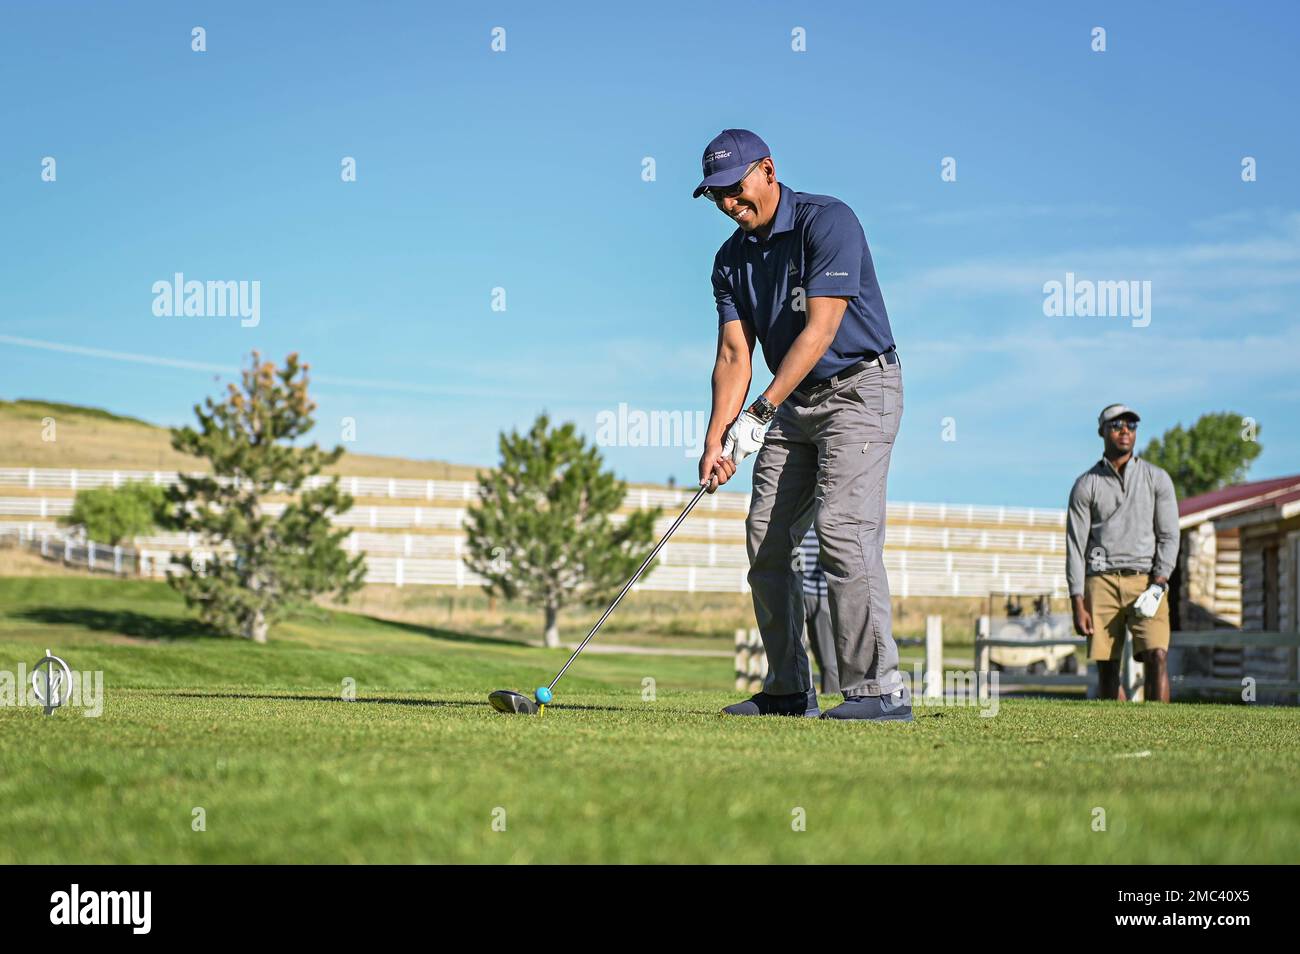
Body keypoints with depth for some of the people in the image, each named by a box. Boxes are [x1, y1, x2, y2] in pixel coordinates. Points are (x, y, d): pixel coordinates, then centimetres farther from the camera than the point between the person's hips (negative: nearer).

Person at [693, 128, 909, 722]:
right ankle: (789, 691, 11)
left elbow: (821, 328, -22)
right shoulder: (731, 260, 6)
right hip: (794, 402, 8)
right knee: (766, 539, 3)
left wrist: (760, 411, -24)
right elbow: (734, 354, 2)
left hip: (860, 388, -8)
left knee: (842, 527, -20)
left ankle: (879, 689, -21)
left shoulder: (827, 222, -16)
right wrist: (716, 440, -11)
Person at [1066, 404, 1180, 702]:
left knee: (1157, 656, -17)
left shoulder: (1157, 479, 8)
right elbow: (1075, 547, 4)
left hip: (1146, 580, 0)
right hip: (1101, 580, 0)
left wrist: (1158, 584, -10)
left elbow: (1169, 535, 4)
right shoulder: (1086, 485, 7)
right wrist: (1078, 605, -4)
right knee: (1107, 666, -2)